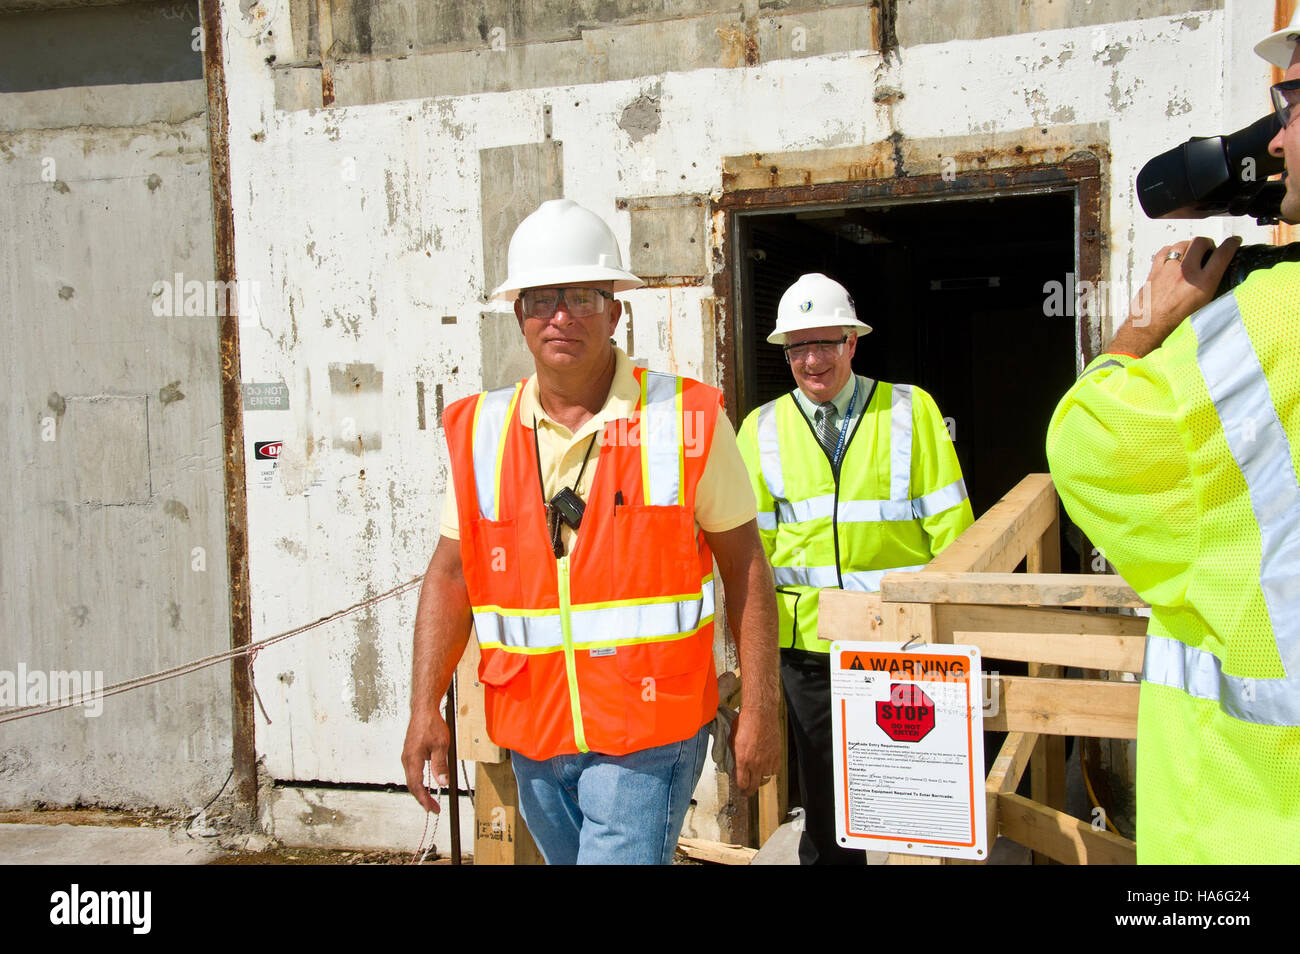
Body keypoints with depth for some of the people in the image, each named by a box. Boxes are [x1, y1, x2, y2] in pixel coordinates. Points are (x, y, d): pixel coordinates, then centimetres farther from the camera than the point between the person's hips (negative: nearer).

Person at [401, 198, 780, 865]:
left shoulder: (686, 419, -6)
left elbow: (745, 567, -3)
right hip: (532, 733, 5)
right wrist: (424, 707, 2)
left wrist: (759, 710, -5)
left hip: (646, 732, -4)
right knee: (567, 857, 20)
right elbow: (451, 573, 8)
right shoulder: (480, 430, 3)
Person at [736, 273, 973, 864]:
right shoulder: (763, 427, 6)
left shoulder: (911, 411, 2)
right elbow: (753, 539, 6)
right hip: (808, 639, 2)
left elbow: (950, 525, 1)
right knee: (824, 795, 13)